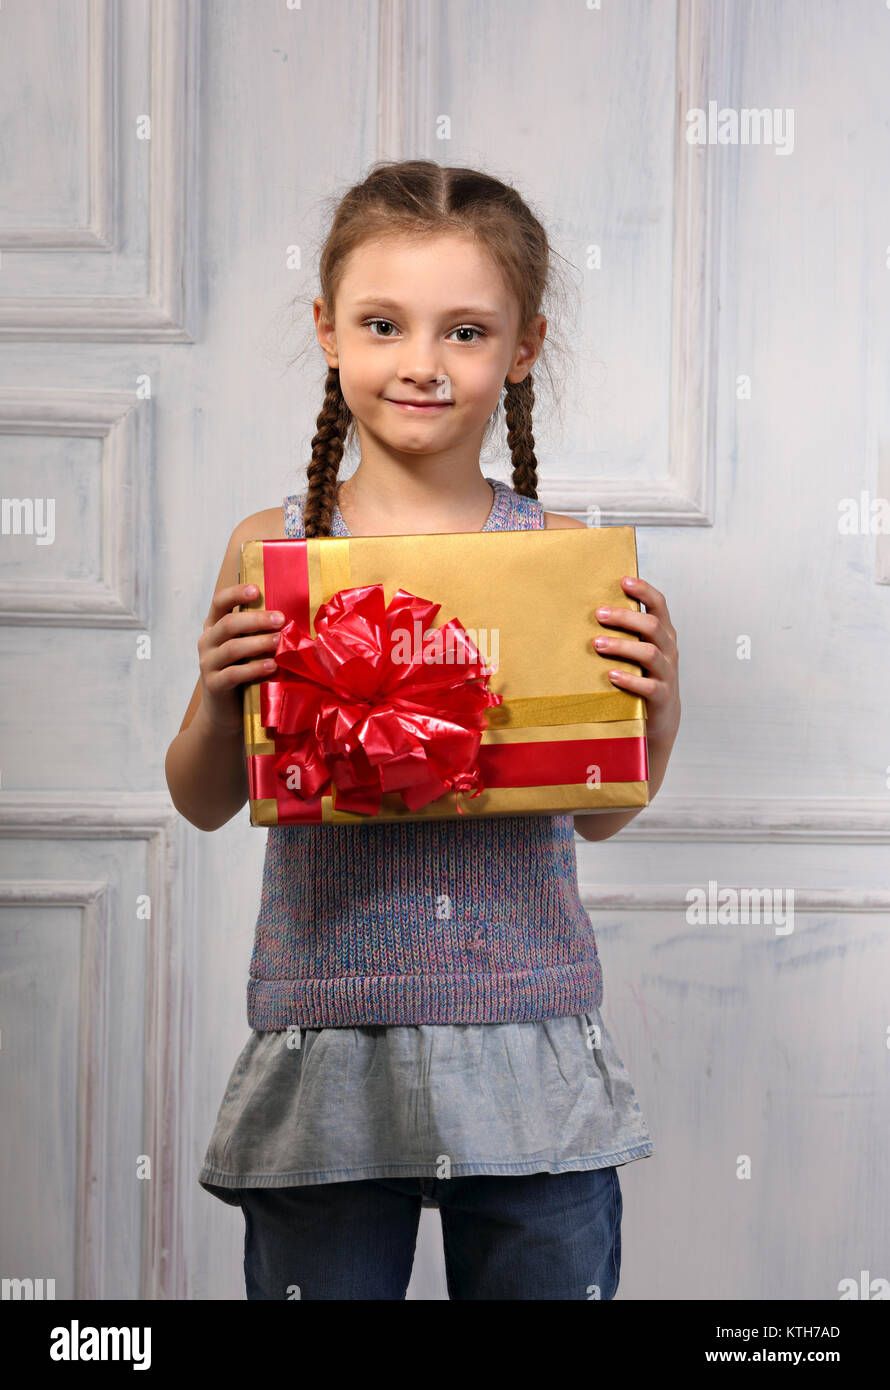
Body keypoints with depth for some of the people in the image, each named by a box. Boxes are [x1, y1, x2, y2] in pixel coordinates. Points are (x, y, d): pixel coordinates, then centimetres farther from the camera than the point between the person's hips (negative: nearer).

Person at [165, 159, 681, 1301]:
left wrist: (656, 711, -9)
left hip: (532, 1054, 1)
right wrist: (217, 696, -12)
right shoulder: (273, 551, -2)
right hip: (326, 1042, 0)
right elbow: (205, 805, 7)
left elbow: (597, 812, 9)